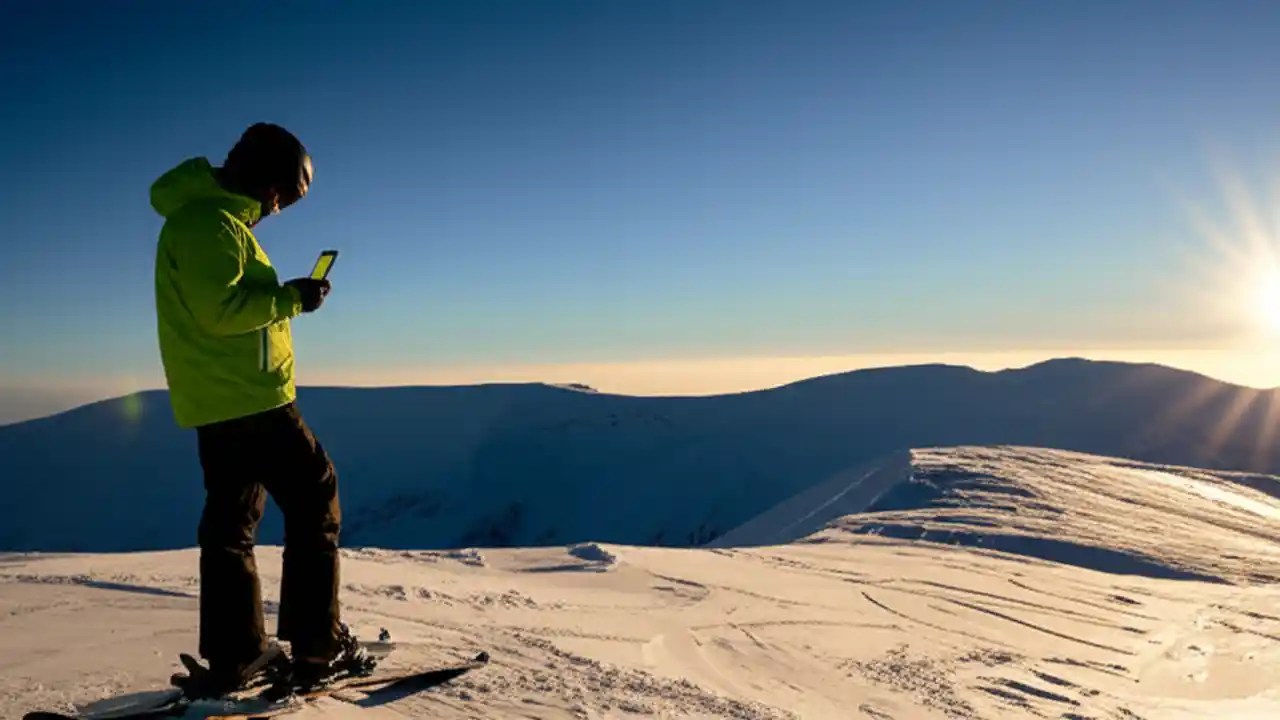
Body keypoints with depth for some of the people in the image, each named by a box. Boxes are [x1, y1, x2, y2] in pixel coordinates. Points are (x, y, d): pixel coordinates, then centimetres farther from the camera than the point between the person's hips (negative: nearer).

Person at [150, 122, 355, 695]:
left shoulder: (217, 217, 20)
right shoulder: (208, 220, -13)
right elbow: (219, 308, -23)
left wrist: (284, 298, 9)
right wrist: (292, 297, -13)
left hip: (220, 403, 10)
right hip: (248, 399, -10)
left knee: (230, 524, 11)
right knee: (315, 503, -2)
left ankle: (229, 663, 16)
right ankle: (314, 646, 1)